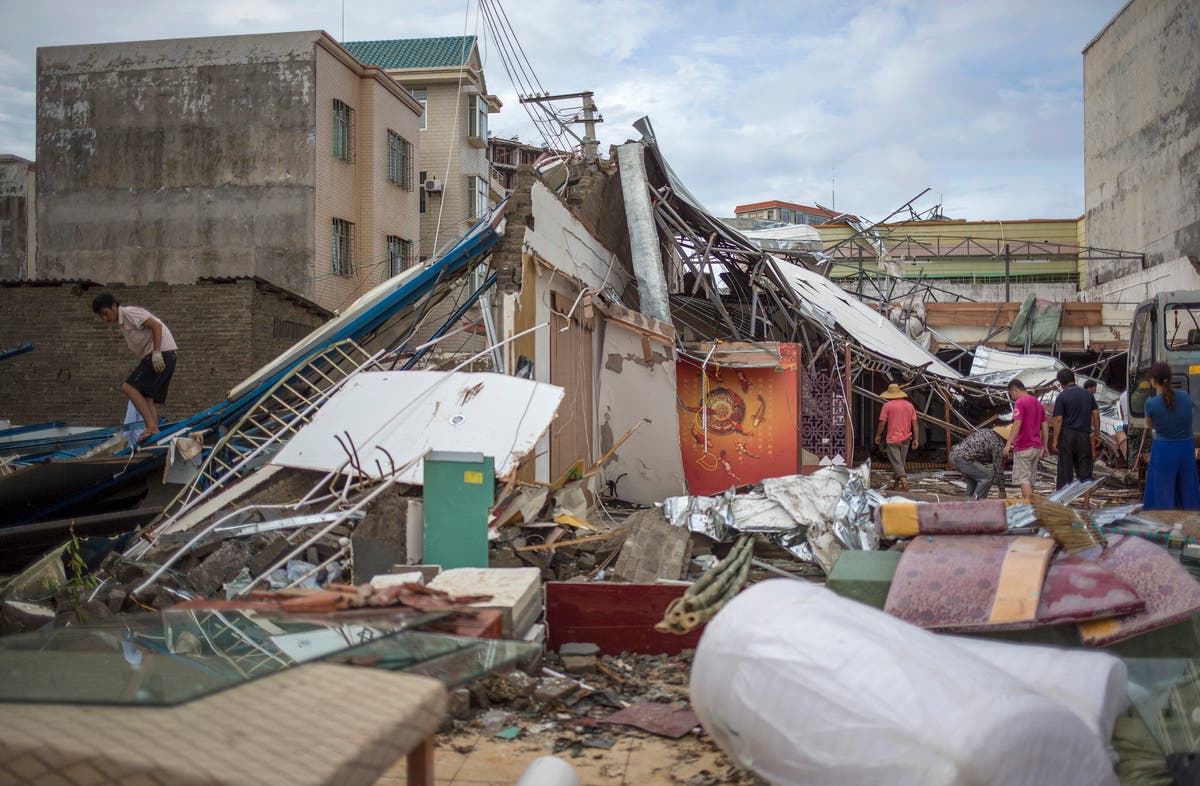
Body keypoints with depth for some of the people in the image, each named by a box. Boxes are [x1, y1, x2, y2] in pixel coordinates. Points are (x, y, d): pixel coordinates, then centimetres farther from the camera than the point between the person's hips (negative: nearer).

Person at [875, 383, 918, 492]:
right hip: (906, 438, 5)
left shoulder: (887, 405, -8)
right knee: (901, 461, 16)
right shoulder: (909, 405, 5)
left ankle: (903, 481, -19)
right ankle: (896, 483, 25)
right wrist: (915, 439, 8)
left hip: (892, 439, -5)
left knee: (896, 462, -4)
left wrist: (878, 435, 6)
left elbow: (882, 423, -8)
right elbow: (914, 423, 4)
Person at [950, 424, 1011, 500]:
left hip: (953, 453, 10)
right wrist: (1002, 491, 12)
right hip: (963, 458, -10)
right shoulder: (999, 445, -3)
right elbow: (998, 468, 0)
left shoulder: (986, 431, 21)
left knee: (974, 476, 28)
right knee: (988, 477, -2)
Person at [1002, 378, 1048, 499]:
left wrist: (1008, 444, -24)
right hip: (1037, 447, 8)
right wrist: (1045, 446, 17)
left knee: (1023, 479, -7)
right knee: (1030, 480, 13)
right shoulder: (1039, 404, 15)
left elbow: (1017, 424, -21)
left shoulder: (1020, 403, -11)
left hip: (1023, 447, -8)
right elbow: (1045, 427, 14)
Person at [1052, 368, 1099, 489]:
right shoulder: (1088, 394, 6)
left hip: (1067, 435, -3)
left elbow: (1058, 420, -10)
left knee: (1065, 467, 2)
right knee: (1084, 465, 8)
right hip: (1084, 434, 3)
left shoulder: (1062, 396, -7)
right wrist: (1097, 434, 13)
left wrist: (1055, 440, -8)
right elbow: (1096, 414, 5)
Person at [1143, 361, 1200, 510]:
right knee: (1187, 495, 17)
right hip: (1186, 450, 4)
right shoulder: (1185, 396, -3)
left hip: (1163, 451, -4)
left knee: (1162, 498, 6)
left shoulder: (1151, 404, -15)